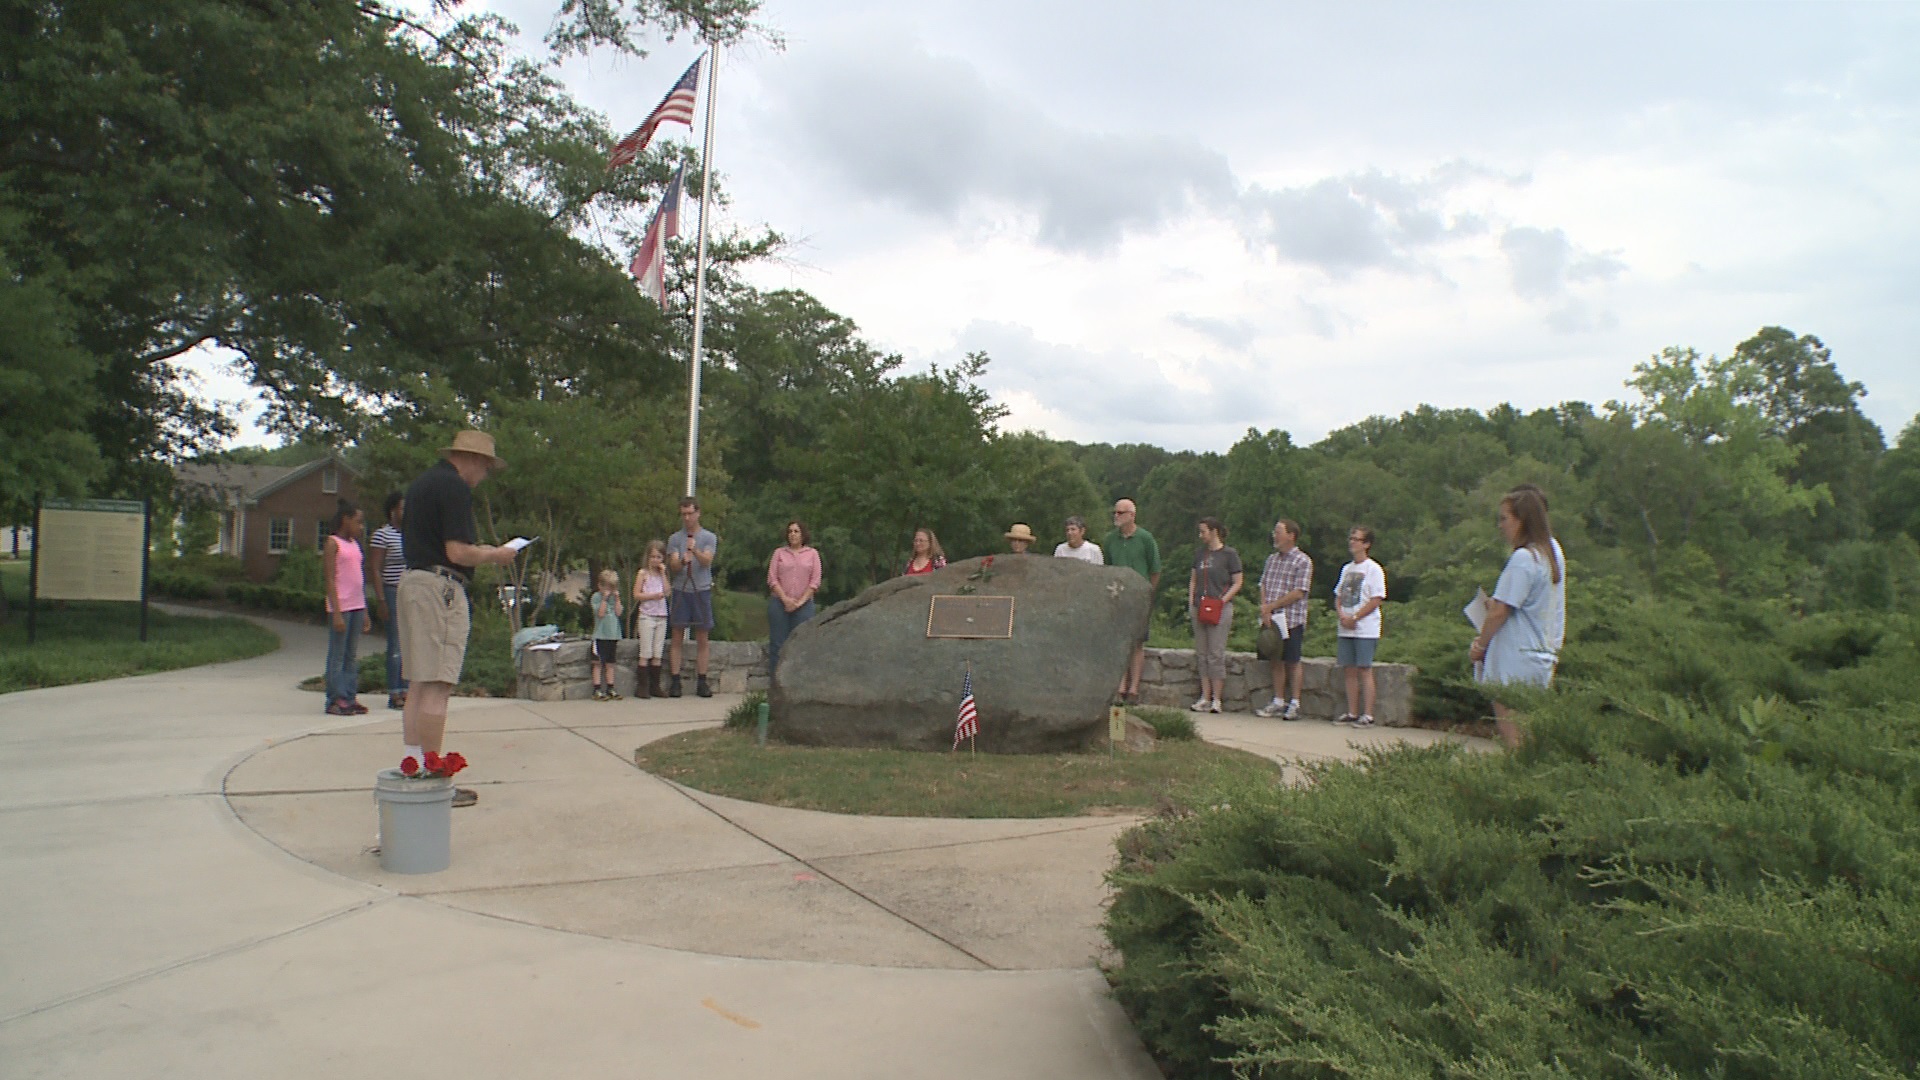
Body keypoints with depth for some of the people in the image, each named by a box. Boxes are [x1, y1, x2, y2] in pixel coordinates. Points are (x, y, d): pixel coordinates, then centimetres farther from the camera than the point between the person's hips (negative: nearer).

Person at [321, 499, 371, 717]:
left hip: (357, 606, 7)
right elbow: (329, 580, -11)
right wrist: (337, 613, -17)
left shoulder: (355, 544, 16)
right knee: (337, 655, -3)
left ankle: (350, 698, 11)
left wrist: (364, 611, 16)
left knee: (351, 655, 8)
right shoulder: (333, 543, -5)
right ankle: (335, 700, -1)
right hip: (340, 606, -7)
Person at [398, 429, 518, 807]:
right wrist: (493, 555, -1)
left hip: (411, 581, 10)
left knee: (417, 684, 13)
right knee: (437, 687, -8)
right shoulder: (455, 488, -12)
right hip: (441, 586, -10)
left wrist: (480, 550, 23)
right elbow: (458, 552, -19)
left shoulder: (420, 483, 18)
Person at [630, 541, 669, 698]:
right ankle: (641, 686, -3)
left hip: (661, 616, 5)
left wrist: (663, 573, -1)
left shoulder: (662, 573, 14)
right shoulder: (643, 573, 0)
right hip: (646, 616, -5)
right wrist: (653, 595, -18)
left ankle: (655, 686, 10)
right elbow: (636, 594, -6)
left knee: (657, 654, 5)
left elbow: (667, 592, 1)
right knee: (646, 654, -6)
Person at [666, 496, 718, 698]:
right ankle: (675, 681, 2)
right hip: (681, 591, 0)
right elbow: (672, 568, -2)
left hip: (702, 591, 0)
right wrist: (682, 561, -24)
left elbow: (707, 561, -11)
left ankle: (701, 682, 6)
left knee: (702, 639, 2)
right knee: (677, 637, 0)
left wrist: (695, 551, -31)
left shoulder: (709, 538, 6)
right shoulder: (675, 539, 8)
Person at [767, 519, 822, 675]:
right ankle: (774, 680, 3)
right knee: (777, 643, -1)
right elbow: (772, 579, 2)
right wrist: (785, 599, -9)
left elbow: (815, 582, 3)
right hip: (779, 603, 0)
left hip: (803, 605, 0)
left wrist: (800, 602, -6)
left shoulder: (812, 554, 8)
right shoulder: (779, 553, 9)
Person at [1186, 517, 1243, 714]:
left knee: (1216, 654, -5)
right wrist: (1191, 600, 7)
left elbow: (1238, 582, -3)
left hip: (1220, 609, -6)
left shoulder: (1229, 554, -3)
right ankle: (1205, 698, 11)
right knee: (1201, 654, 6)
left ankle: (1216, 699, 0)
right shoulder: (1199, 554, 14)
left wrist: (1223, 600, -13)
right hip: (1198, 608, 6)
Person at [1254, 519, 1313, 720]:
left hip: (1291, 619, -6)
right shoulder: (1272, 559, 14)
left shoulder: (1303, 561, -7)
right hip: (1271, 619, 6)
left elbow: (1298, 593, -13)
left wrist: (1270, 606, -12)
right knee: (1276, 661, 9)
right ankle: (1278, 702, 16)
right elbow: (1263, 585, 11)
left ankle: (1294, 704, 6)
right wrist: (1265, 609, -6)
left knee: (1292, 662, 0)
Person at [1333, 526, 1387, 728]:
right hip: (1346, 629, 7)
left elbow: (1376, 600, -11)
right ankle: (1352, 713, 12)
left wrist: (1354, 617, -15)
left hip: (1365, 629, -7)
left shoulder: (1373, 569, -5)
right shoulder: (1346, 569, 17)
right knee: (1350, 671, 6)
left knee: (1365, 670, -7)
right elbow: (1338, 596, 17)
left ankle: (1367, 716, -4)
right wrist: (1342, 615, -3)